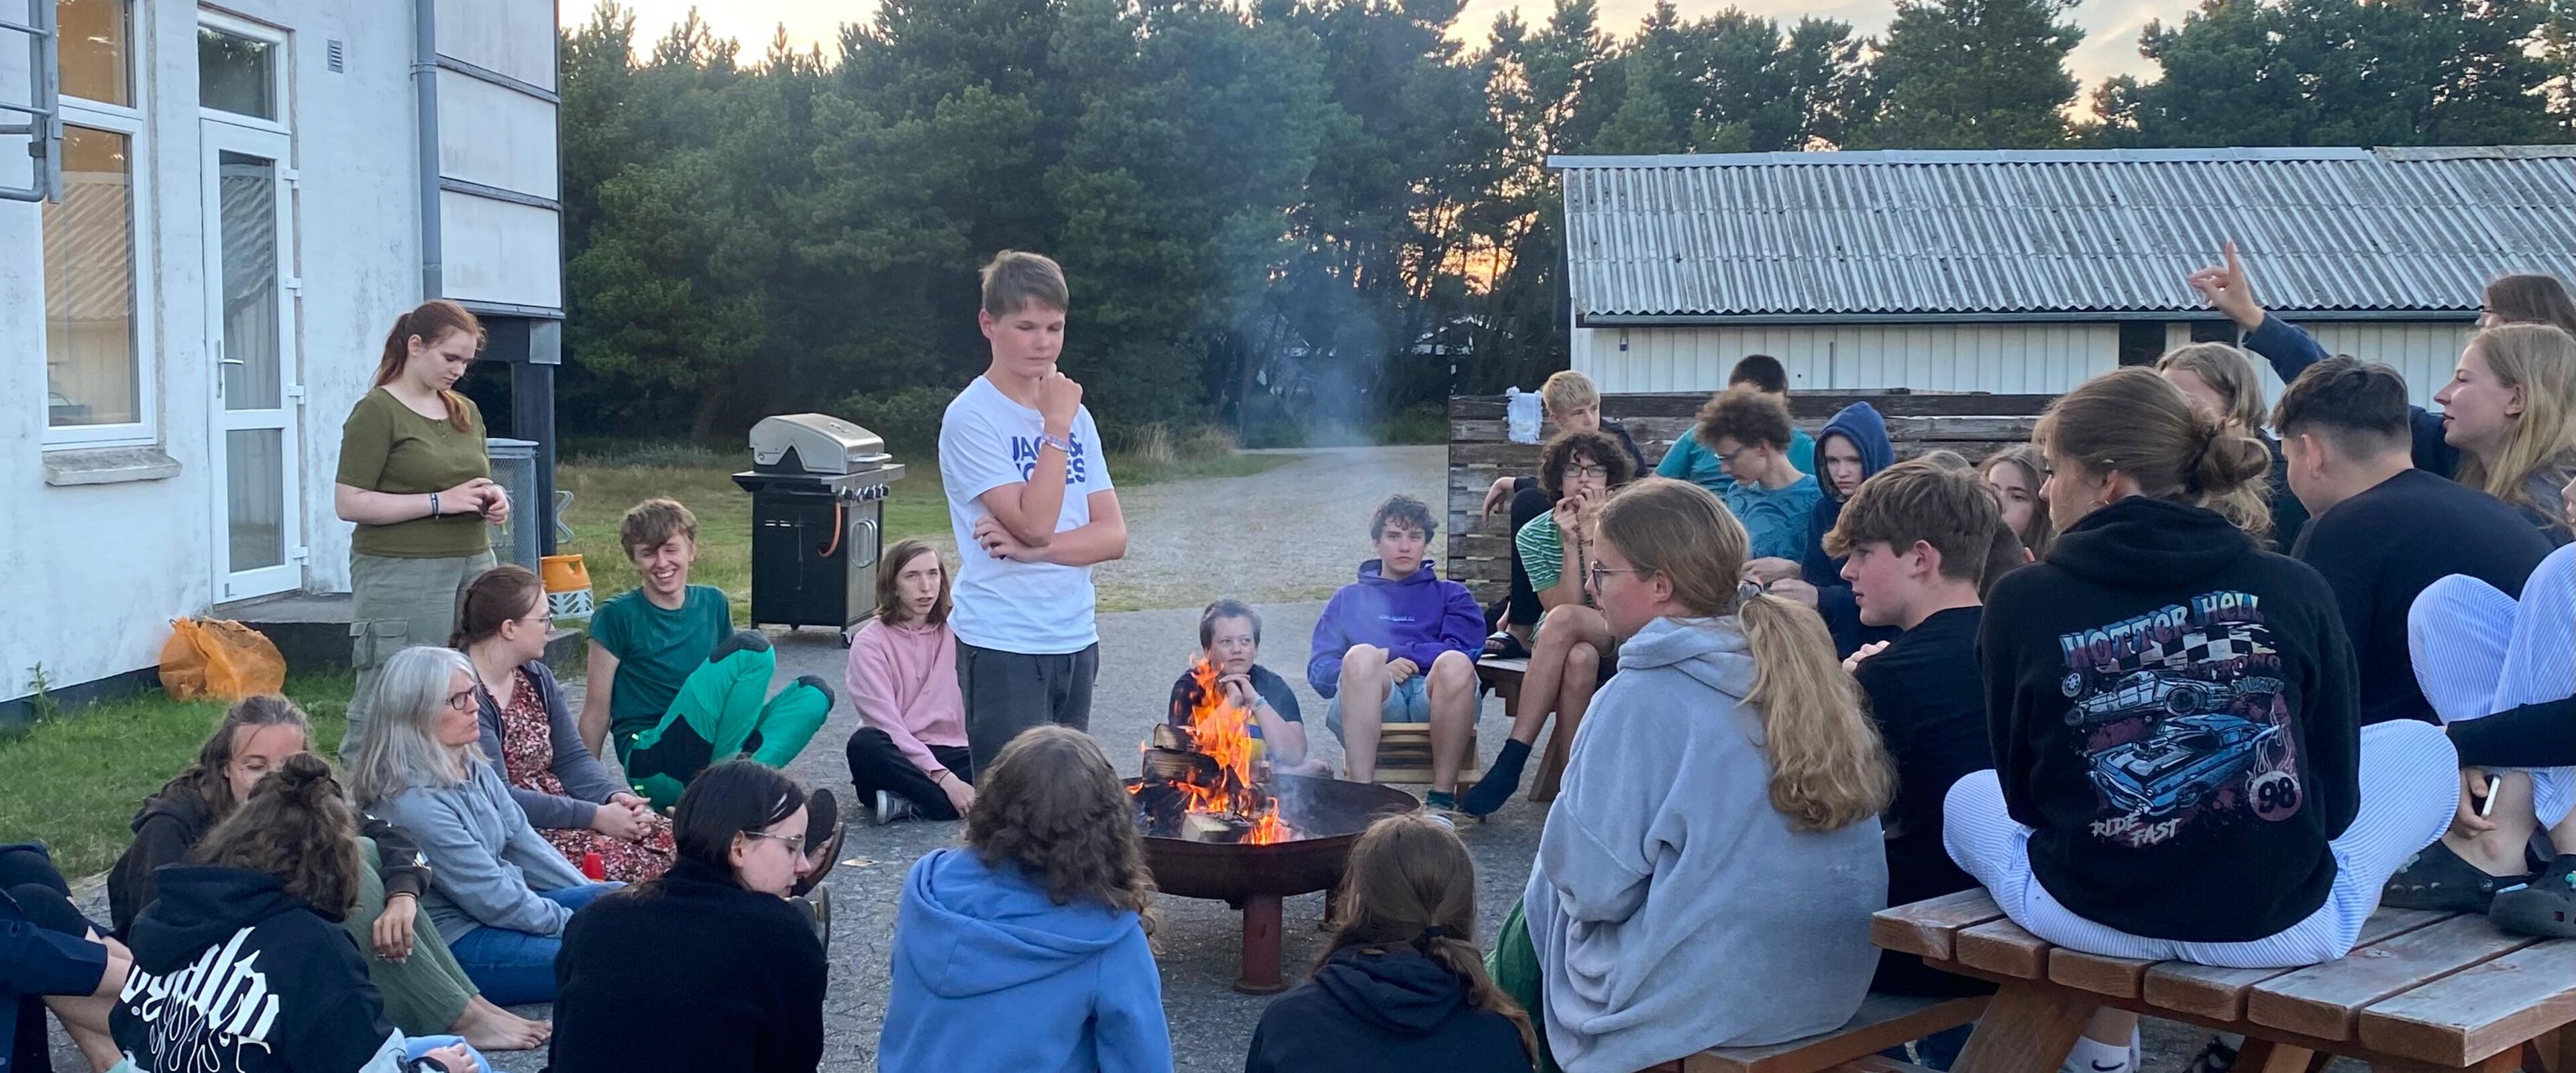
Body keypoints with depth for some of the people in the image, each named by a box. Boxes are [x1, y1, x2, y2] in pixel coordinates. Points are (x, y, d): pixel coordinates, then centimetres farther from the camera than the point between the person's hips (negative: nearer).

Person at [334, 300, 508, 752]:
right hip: (401, 574, -7)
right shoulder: (377, 412, -4)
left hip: (472, 565, 7)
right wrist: (440, 502, -15)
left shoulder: (466, 411, 17)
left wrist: (494, 499, 6)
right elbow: (349, 504, -11)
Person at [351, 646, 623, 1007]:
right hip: (459, 944, -10)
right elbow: (495, 901, -21)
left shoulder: (474, 770, 4)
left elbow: (523, 842, 13)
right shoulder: (414, 801, -24)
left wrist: (593, 896, 9)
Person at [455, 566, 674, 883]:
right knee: (628, 864, -26)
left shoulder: (537, 677, 13)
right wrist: (595, 817, -22)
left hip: (560, 812, 8)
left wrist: (616, 796, -10)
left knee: (670, 840, -12)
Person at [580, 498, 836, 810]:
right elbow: (596, 712, -1)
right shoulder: (617, 616, -3)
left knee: (815, 691, -14)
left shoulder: (714, 603, 13)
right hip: (654, 768, -6)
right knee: (751, 645, -21)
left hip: (711, 753, 6)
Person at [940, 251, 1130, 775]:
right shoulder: (971, 417, -9)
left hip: (1075, 639, 6)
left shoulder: (1074, 414, 10)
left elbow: (1114, 535, 4)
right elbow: (1035, 522, -18)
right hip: (1004, 646, -6)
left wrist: (1034, 550, -12)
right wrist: (1057, 429, -16)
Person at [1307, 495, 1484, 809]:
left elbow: (1463, 653, 6)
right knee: (1362, 656, -34)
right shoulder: (1350, 598, 31)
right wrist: (1376, 670, -4)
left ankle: (1443, 798, -32)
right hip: (1374, 703, 0)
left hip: (1434, 696, 0)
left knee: (1454, 664, -35)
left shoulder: (1450, 595, 28)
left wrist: (1388, 654, 3)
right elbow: (1319, 670, 15)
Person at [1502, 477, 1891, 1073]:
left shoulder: (1644, 696, -18)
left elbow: (1593, 883, -16)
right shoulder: (1799, 664, 2)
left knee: (1527, 929, 20)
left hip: (1710, 999, -6)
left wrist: (1553, 878, 7)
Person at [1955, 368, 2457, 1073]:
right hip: (2285, 922, 0)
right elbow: (2337, 798, 3)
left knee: (1968, 799, 34)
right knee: (2424, 747, 28)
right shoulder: (2294, 589, -5)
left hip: (2088, 918, 0)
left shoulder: (2022, 600, -8)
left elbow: (2024, 796, 3)